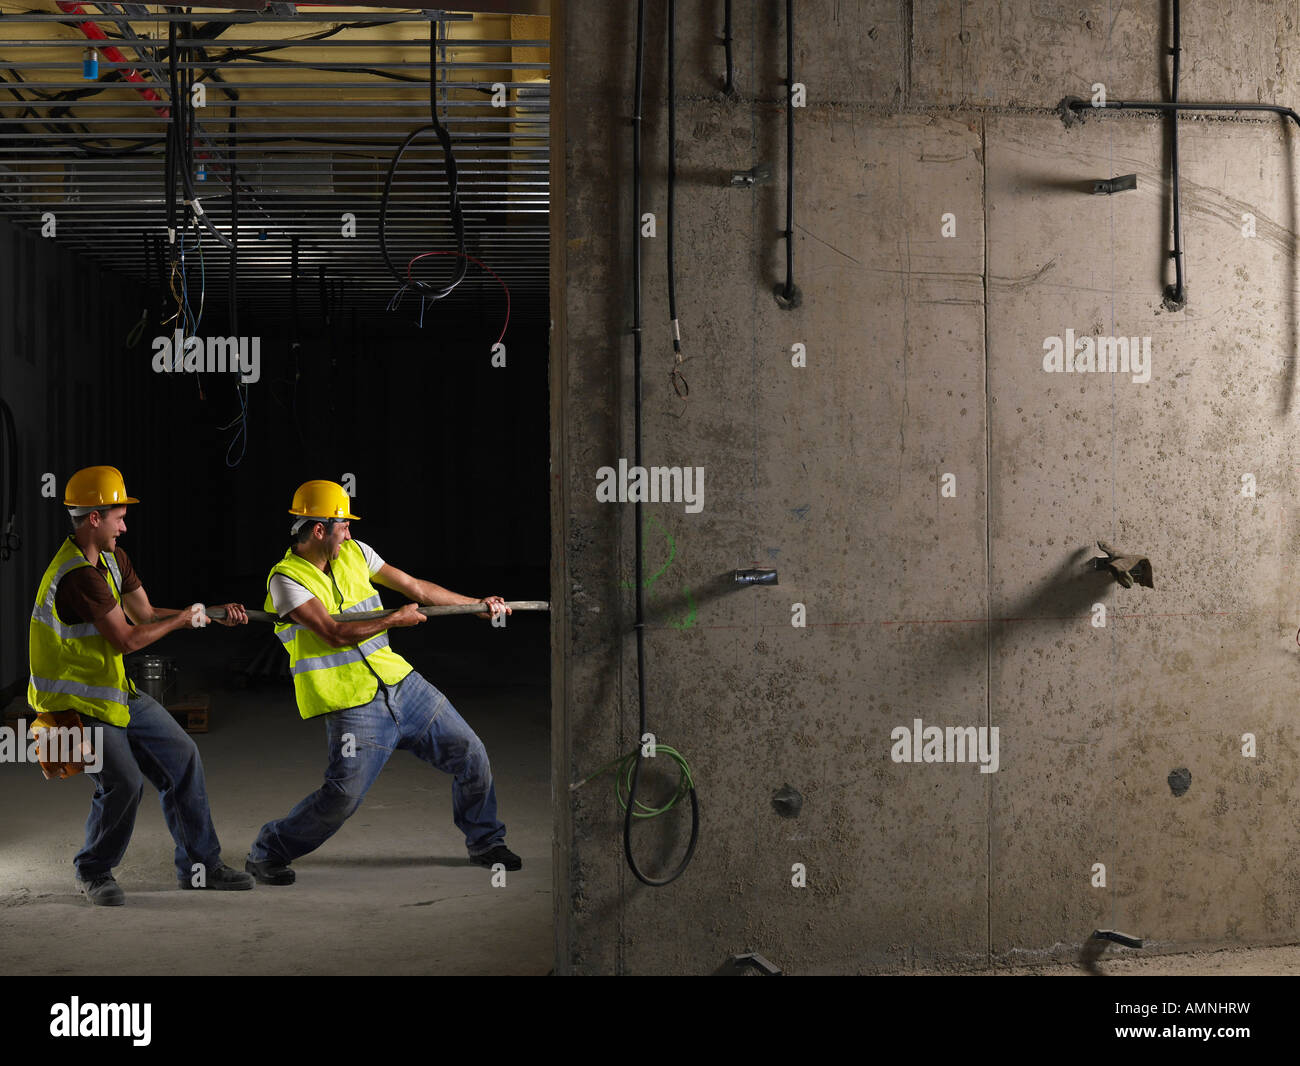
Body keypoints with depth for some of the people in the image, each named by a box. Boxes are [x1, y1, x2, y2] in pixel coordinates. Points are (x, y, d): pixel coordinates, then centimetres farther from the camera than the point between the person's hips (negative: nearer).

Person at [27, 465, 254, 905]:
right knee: (122, 782, -19)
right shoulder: (79, 575, -26)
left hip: (116, 692, 10)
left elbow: (147, 614, 12)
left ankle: (198, 864, 17)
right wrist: (184, 619, -10)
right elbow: (127, 640, -23)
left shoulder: (112, 560, 7)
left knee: (181, 757, 7)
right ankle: (93, 873, 8)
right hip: (77, 701, -10)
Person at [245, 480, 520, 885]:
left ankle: (485, 843, 28)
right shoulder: (287, 578, -12)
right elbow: (335, 634, -20)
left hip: (400, 682, 7)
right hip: (353, 705, -7)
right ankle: (265, 855, 5)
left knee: (471, 755, 7)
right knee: (341, 796, -18)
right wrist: (396, 619, -11)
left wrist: (478, 605, 19)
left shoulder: (354, 553, 8)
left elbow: (416, 587, 17)